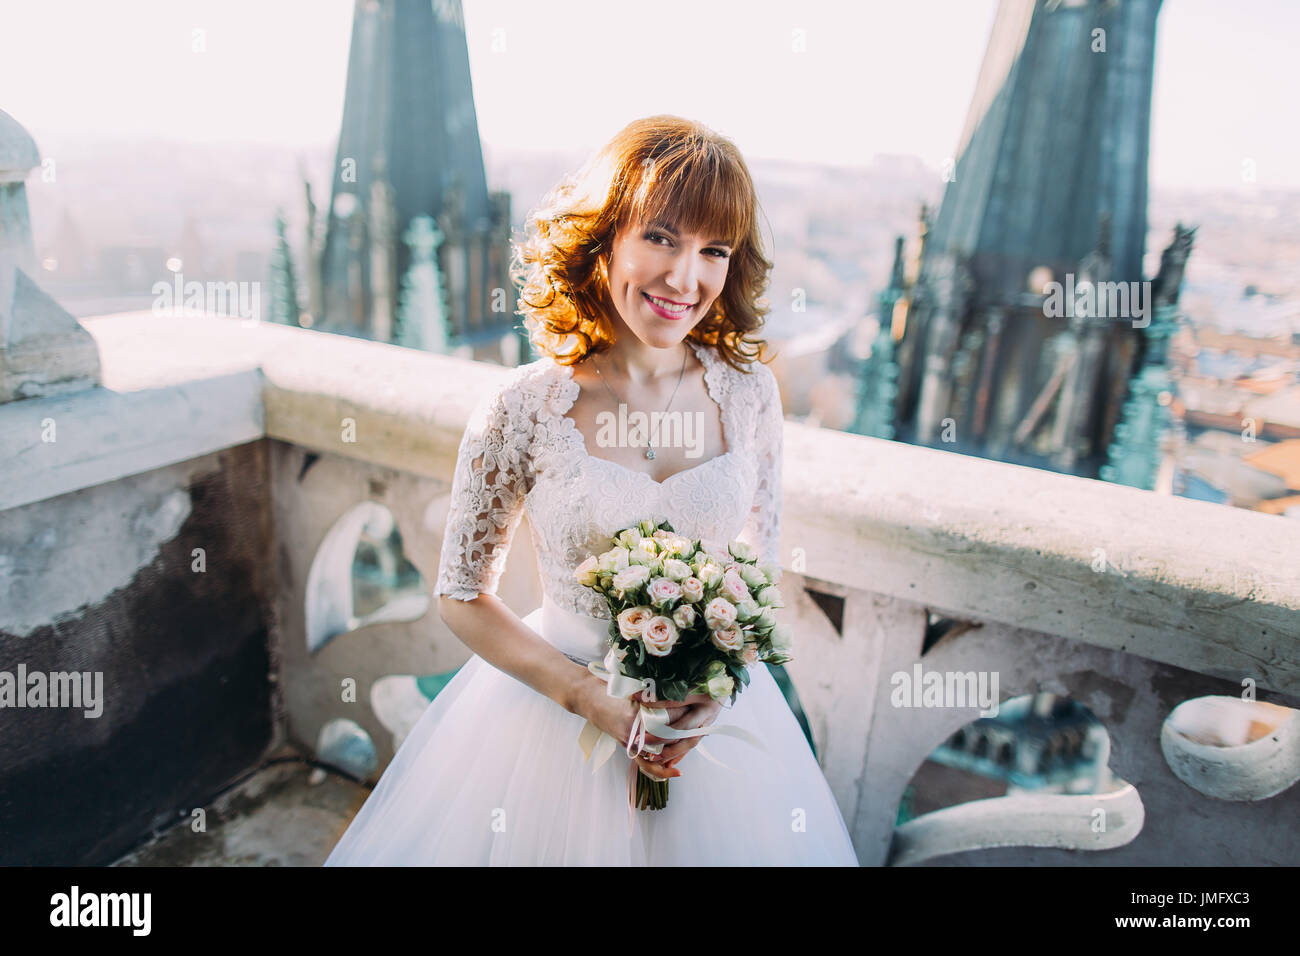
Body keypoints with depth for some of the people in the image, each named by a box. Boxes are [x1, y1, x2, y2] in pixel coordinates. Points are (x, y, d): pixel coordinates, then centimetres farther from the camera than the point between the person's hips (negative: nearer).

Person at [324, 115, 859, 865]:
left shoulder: (750, 392, -10)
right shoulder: (523, 411, -19)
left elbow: (763, 551, 3)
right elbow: (462, 598, -8)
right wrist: (597, 702, -14)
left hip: (712, 710, 3)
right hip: (556, 711, -2)